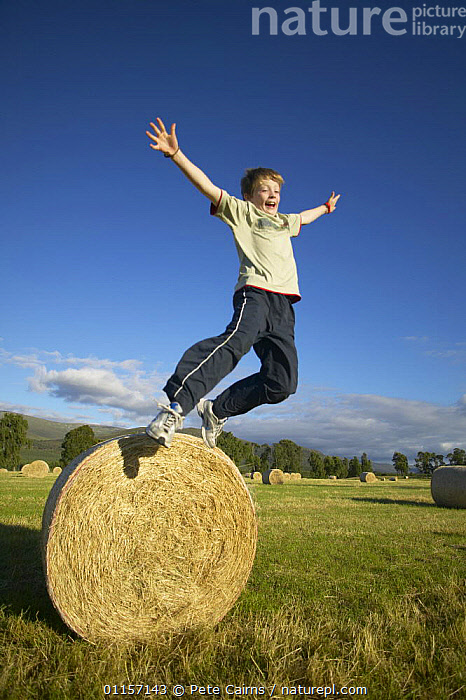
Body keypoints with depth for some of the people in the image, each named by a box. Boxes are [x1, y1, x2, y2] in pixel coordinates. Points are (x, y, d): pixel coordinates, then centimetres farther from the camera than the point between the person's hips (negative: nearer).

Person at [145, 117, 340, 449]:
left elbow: (304, 217, 56)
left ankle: (217, 409, 7)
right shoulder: (242, 212, 14)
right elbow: (208, 187, 2)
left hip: (284, 307, 7)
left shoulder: (284, 221, 33)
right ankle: (175, 405, -43)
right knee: (234, 341, -37)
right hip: (255, 293, -6)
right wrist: (176, 154, -11)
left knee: (282, 383, -5)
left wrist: (326, 207, 72)